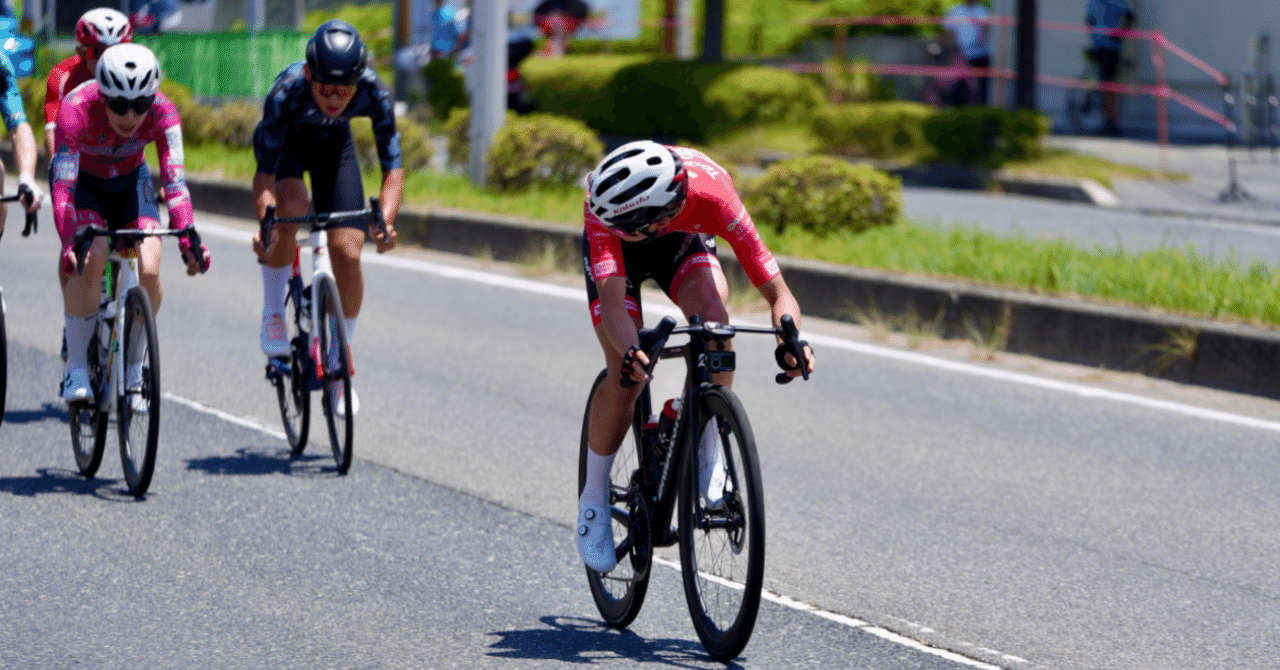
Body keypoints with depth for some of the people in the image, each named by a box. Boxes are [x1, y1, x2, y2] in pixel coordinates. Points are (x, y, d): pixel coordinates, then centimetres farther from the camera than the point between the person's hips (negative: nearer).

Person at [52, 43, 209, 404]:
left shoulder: (162, 112, -28)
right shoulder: (77, 108, -35)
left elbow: (174, 180, -32)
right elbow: (63, 184, -39)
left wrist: (187, 240, -46)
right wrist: (69, 244, -53)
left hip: (130, 181, 2)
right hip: (82, 181, -2)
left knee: (148, 270, -19)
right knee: (89, 259, -28)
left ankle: (134, 369, 2)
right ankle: (75, 367, -15)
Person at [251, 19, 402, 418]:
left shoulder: (374, 93, -34)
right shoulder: (287, 91, -40)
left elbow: (393, 166, -31)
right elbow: (266, 172, -38)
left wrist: (386, 219, -49)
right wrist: (265, 223, -56)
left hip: (333, 145, 2)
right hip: (284, 144, -2)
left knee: (348, 253, -10)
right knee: (290, 209, -34)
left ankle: (341, 359, 9)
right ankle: (273, 314, -11)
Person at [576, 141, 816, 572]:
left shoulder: (713, 193, -41)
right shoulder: (605, 208, -42)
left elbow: (777, 292, -38)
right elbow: (611, 299, -49)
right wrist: (630, 352, -69)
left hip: (683, 242, 1)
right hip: (617, 255, 0)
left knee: (713, 321, -31)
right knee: (627, 378, -17)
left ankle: (708, 453, -9)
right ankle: (594, 500, 6)